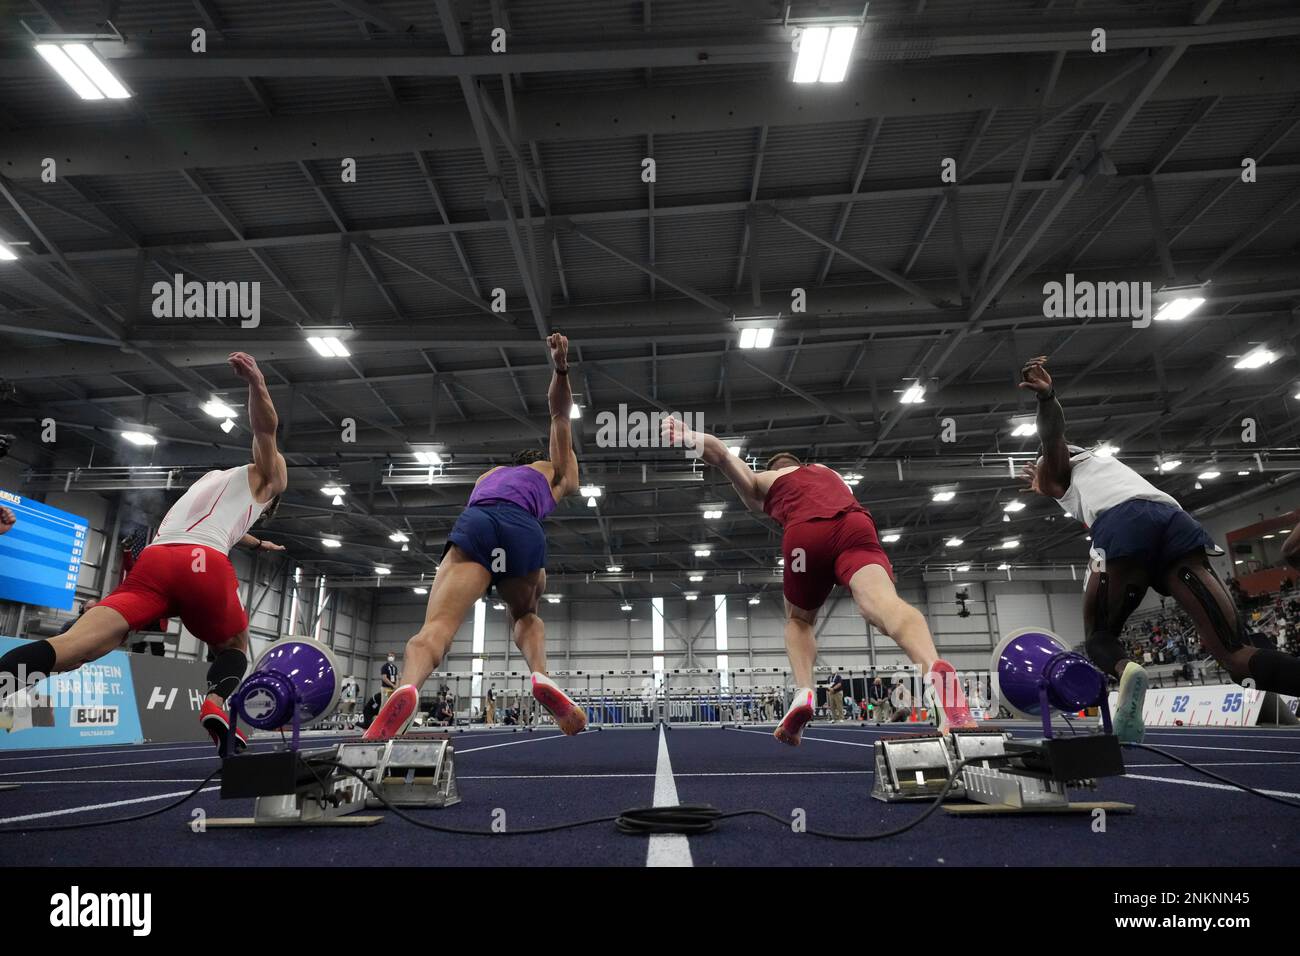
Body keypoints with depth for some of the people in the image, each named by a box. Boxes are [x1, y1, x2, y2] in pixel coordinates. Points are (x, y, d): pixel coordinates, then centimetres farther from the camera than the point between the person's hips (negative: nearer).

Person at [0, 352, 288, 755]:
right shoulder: (267, 478, 26)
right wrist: (256, 381, -13)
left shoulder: (212, 478, 43)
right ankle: (216, 704, -12)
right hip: (205, 563, -5)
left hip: (153, 558, 5)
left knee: (77, 645, -13)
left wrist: (257, 543, 80)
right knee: (235, 644, 19)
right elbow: (265, 428, 6)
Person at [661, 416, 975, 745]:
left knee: (798, 621, 22)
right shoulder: (828, 472, 44)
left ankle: (804, 691, -4)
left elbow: (722, 455, 18)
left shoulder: (762, 482, 34)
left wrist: (690, 439, 1)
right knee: (885, 603, -24)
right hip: (856, 525, 2)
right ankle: (933, 667, -54)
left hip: (806, 533, -1)